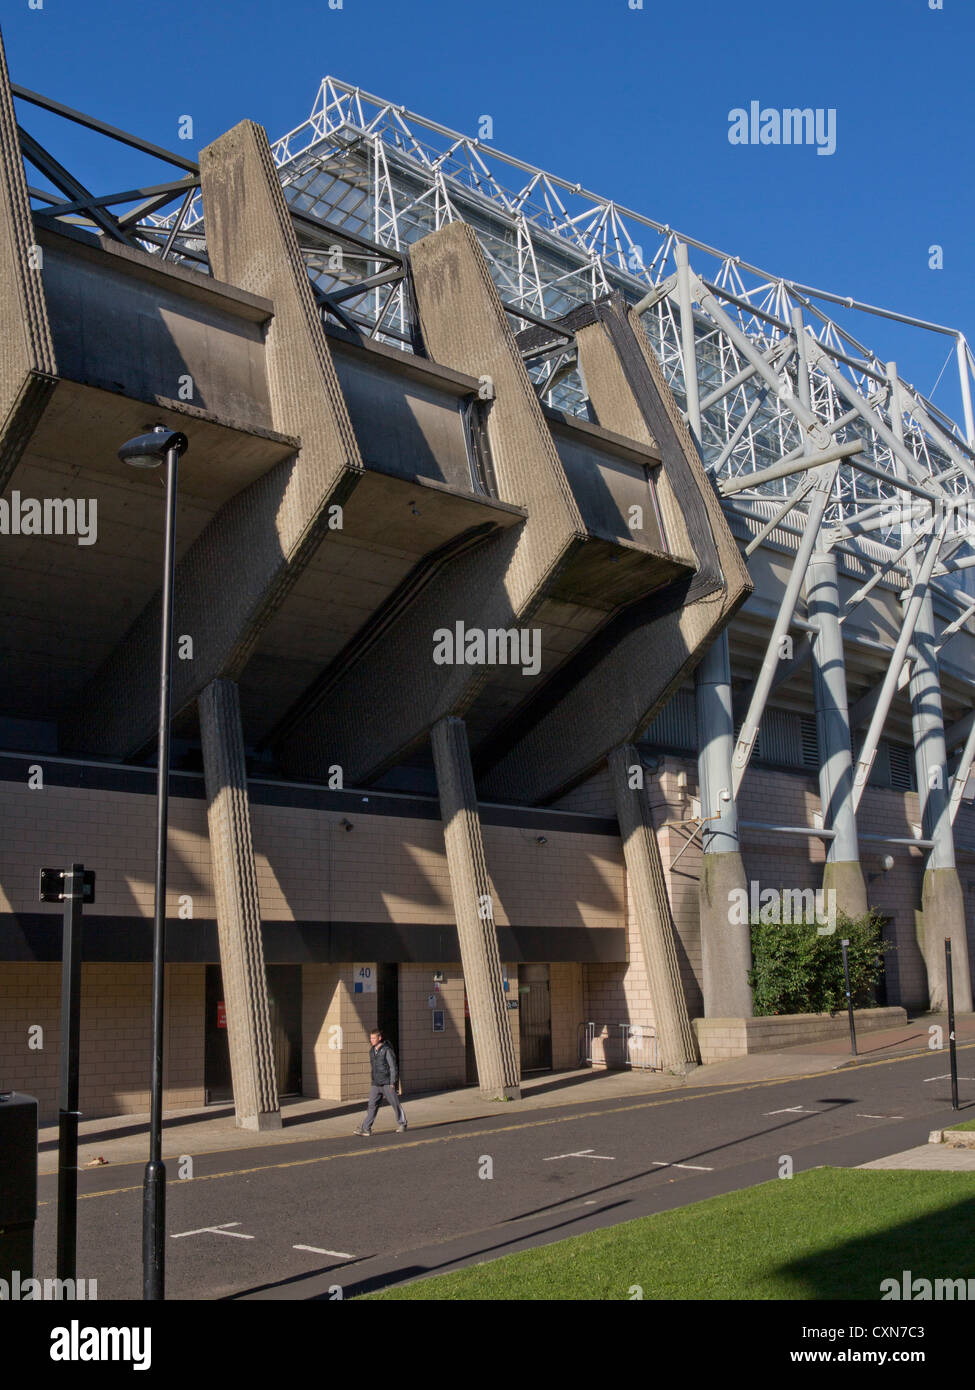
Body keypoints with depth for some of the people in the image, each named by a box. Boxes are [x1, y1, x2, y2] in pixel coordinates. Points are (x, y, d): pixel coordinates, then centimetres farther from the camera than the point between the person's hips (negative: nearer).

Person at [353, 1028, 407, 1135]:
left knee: (395, 1104, 6)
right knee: (372, 1106, -2)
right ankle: (366, 1129, -6)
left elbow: (393, 1067, -12)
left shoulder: (387, 1050, -11)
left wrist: (392, 1083, -15)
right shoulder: (372, 1051, 10)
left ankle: (402, 1124, 23)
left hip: (387, 1083, -6)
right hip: (375, 1084, 6)